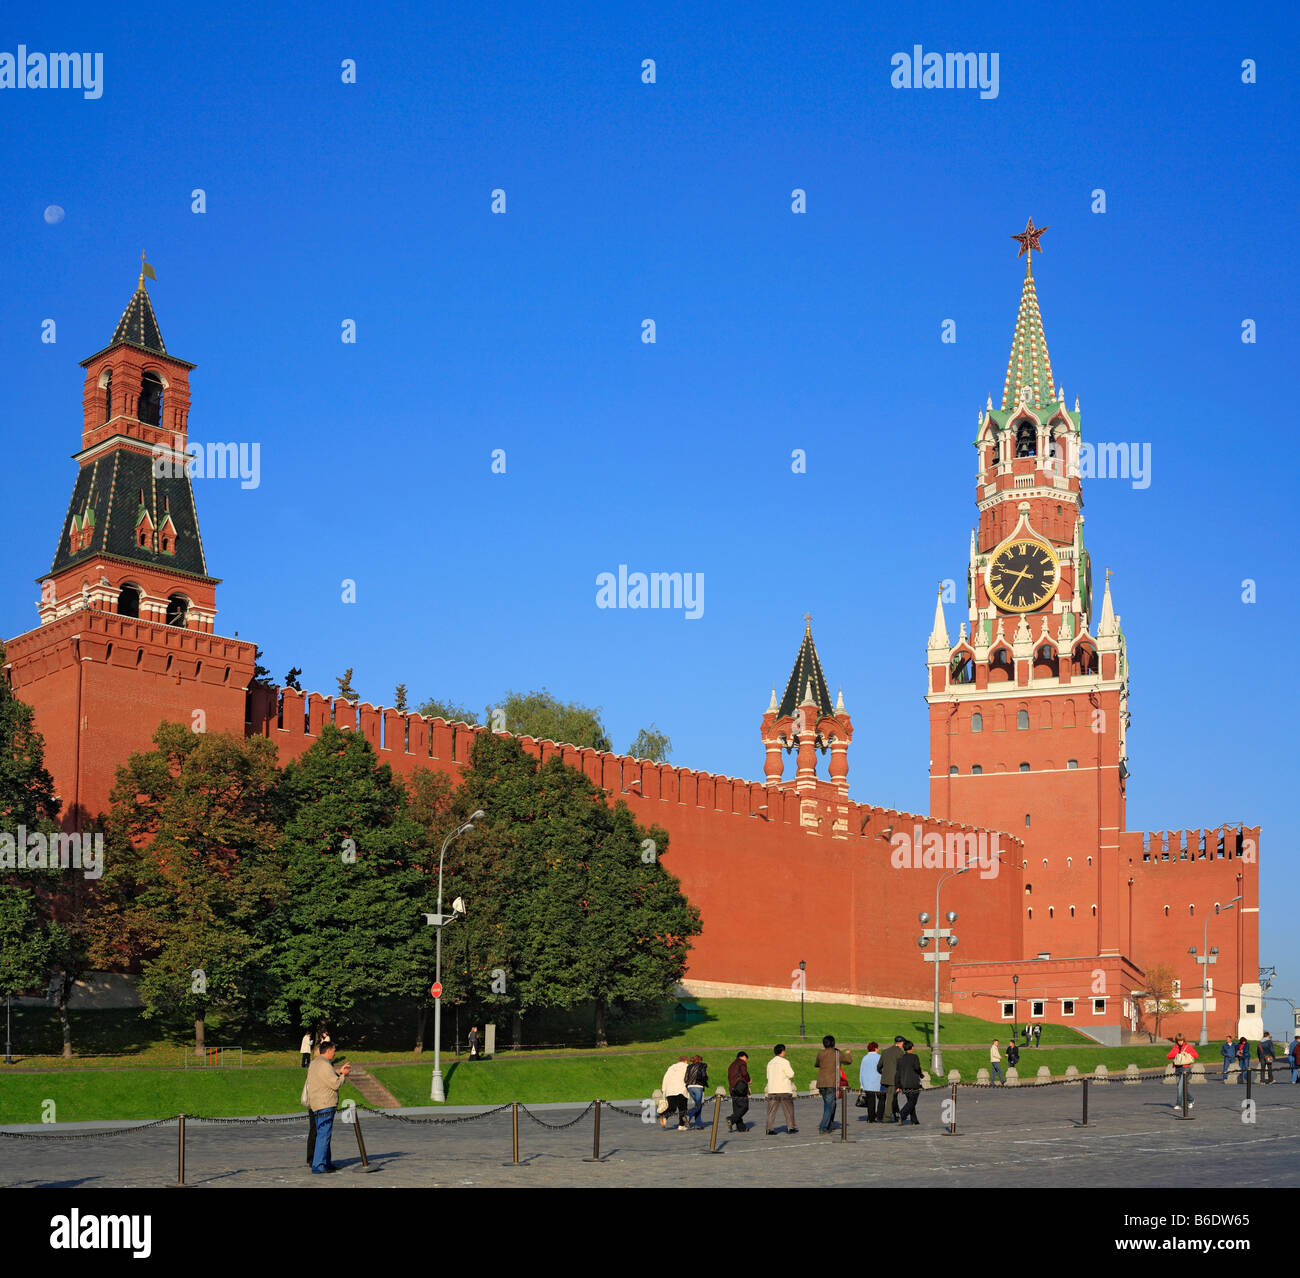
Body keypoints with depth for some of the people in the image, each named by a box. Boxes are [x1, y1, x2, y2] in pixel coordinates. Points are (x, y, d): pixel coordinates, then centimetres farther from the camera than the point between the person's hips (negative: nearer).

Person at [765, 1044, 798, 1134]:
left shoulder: (770, 1063, 11)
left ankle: (770, 1129, -3)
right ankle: (790, 1128, 8)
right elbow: (791, 1075, -10)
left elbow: (768, 1076, 14)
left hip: (772, 1090, 5)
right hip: (784, 1090, -5)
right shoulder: (784, 1062, -8)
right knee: (788, 1109, 7)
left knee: (771, 1110, 4)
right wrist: (791, 1069, 9)